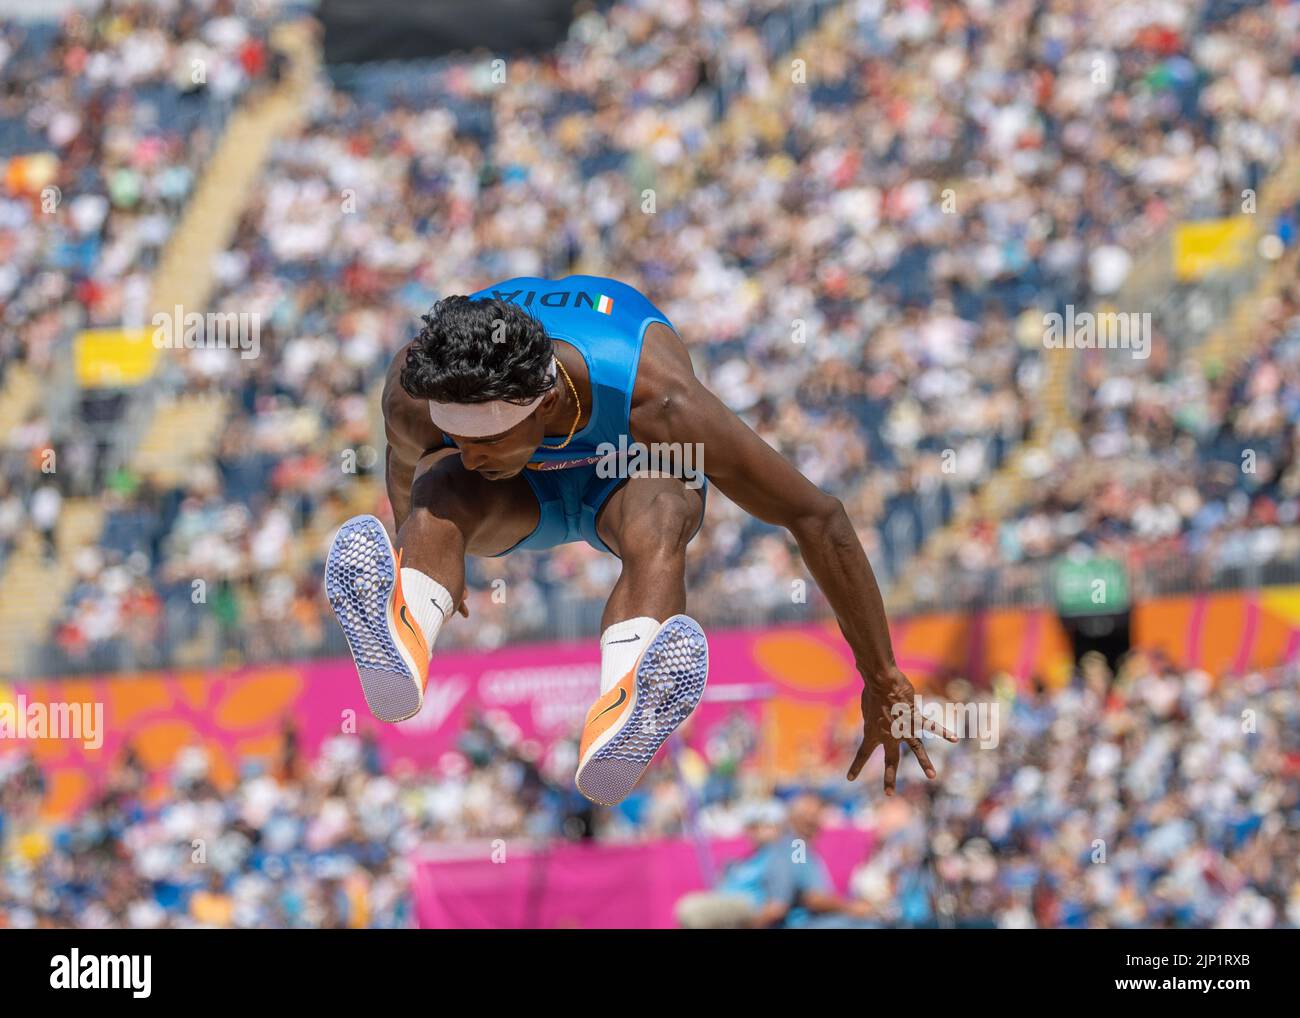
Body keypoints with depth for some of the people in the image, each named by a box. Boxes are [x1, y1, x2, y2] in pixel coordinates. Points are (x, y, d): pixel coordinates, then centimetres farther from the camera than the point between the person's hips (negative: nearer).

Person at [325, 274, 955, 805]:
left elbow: (818, 518, -31)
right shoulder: (414, 388, -33)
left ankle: (624, 709, -73)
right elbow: (404, 472, -6)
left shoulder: (657, 399, -41)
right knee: (438, 497, -35)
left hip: (631, 473, -2)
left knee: (655, 525, -40)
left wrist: (884, 685, -25)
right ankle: (402, 640, -69)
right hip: (523, 494, 3)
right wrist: (427, 566, 14)